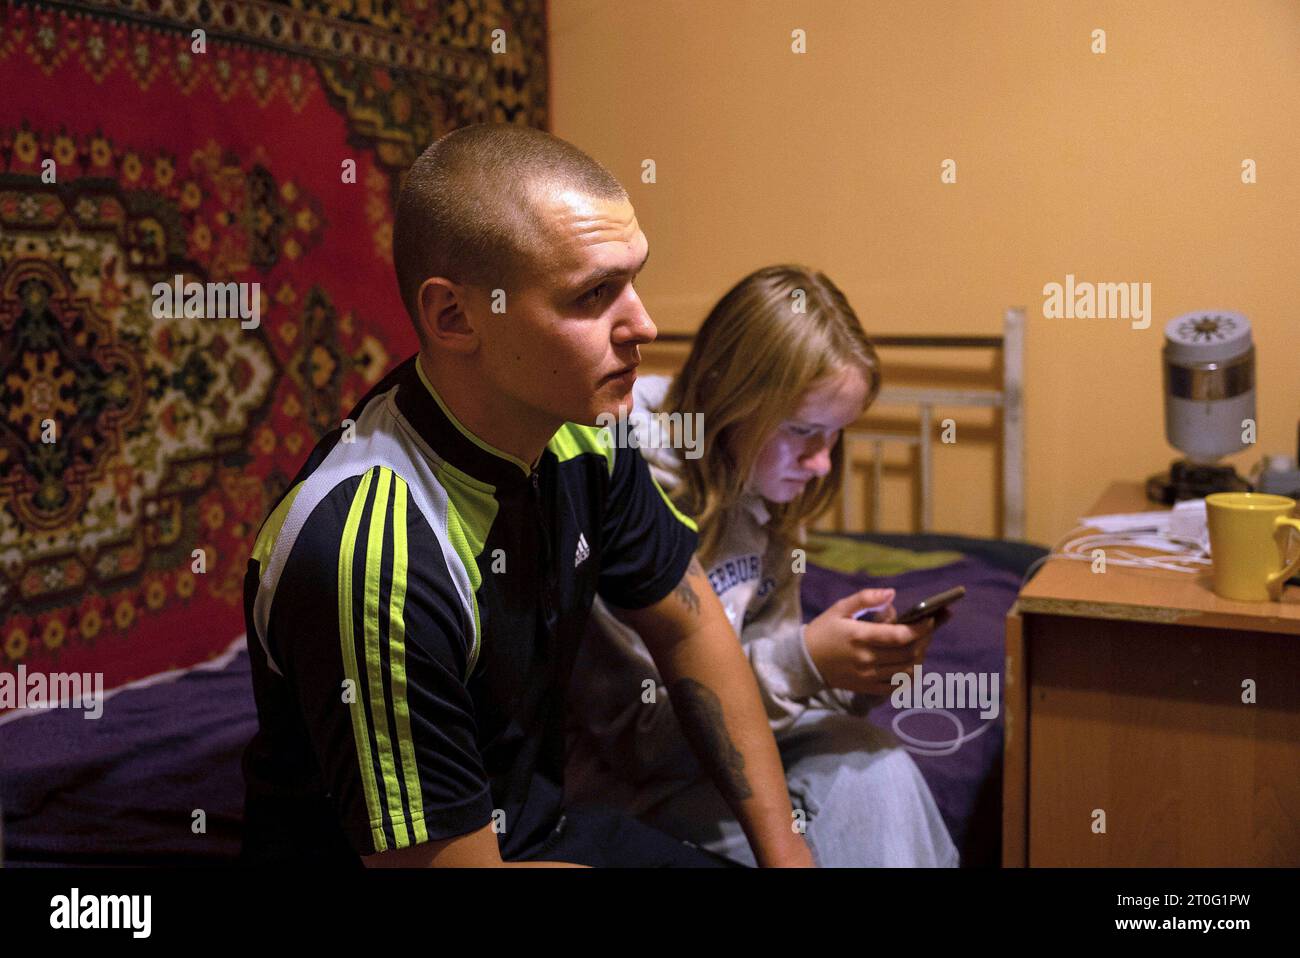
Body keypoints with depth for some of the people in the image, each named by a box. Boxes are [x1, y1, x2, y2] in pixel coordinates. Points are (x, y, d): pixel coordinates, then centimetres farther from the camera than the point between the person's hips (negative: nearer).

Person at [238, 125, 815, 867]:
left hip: (544, 825, 7)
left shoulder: (575, 429, -10)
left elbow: (687, 624, 4)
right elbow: (450, 857, -25)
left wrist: (784, 847, 0)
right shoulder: (374, 558, -33)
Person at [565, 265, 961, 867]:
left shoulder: (767, 496, -1)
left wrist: (859, 673, -15)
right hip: (613, 774, -6)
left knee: (876, 768, -20)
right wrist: (803, 661, -27)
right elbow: (633, 729, -20)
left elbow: (761, 656, 6)